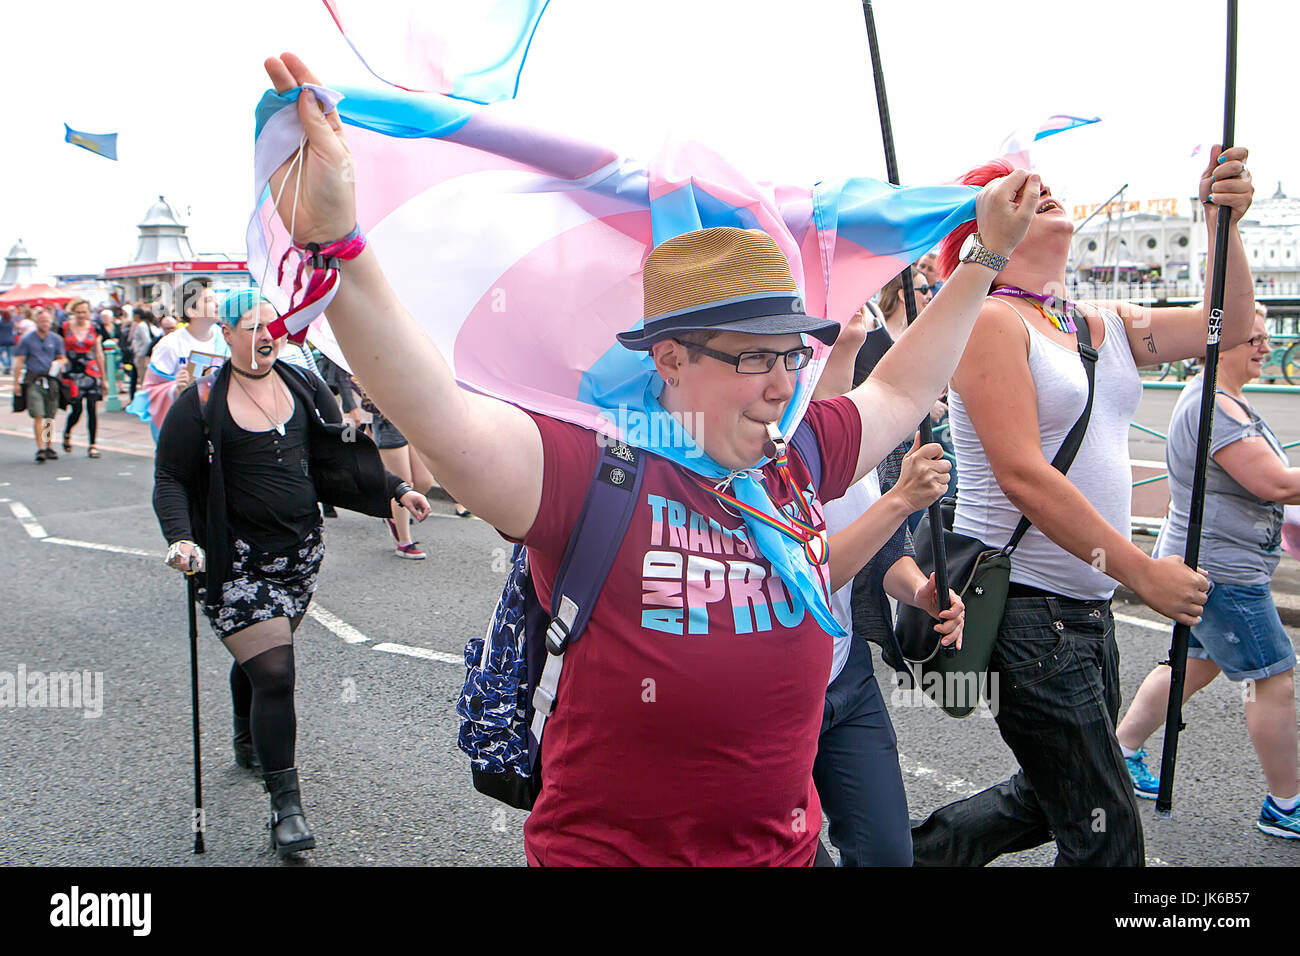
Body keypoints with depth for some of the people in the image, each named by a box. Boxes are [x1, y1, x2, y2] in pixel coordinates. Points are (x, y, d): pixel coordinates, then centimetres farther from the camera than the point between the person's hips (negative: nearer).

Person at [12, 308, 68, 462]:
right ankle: (40, 449, -13)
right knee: (38, 416, -12)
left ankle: (48, 447, 22)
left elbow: (63, 358, 16)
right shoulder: (27, 339, 1)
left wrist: (60, 363, -8)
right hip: (33, 381, -3)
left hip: (51, 380, 3)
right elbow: (19, 361, 2)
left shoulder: (56, 339, 9)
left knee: (50, 417, 8)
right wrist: (16, 382, -4)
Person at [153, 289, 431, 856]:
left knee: (261, 655, 21)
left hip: (301, 553, 5)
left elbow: (335, 461, 10)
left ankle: (249, 742, 49)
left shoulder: (301, 387, 5)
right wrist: (180, 538, -23)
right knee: (274, 673, -12)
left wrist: (396, 490, 2)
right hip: (237, 564, -5)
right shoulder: (201, 403, -9)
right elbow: (171, 478, -7)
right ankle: (285, 807, -2)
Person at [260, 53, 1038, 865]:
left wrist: (987, 255, 18)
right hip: (606, 848, -5)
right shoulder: (594, 472, -21)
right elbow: (441, 419, -36)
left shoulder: (798, 462, -3)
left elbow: (901, 392, 13)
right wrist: (336, 242, -48)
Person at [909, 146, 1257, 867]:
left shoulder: (1104, 325, 13)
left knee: (1053, 799, 22)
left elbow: (1228, 328, 13)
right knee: (1105, 836, -2)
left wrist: (1223, 223, -2)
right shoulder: (990, 322, -11)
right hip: (1023, 603, -8)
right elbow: (1023, 474, -20)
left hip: (1089, 604, 9)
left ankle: (920, 848, 37)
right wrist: (1141, 571, -21)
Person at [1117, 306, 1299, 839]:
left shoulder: (1222, 399, 14)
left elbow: (1248, 479, 22)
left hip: (1209, 561, 11)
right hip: (1223, 570, -11)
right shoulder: (1214, 407, -21)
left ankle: (1123, 750, 28)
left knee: (1197, 664, 18)